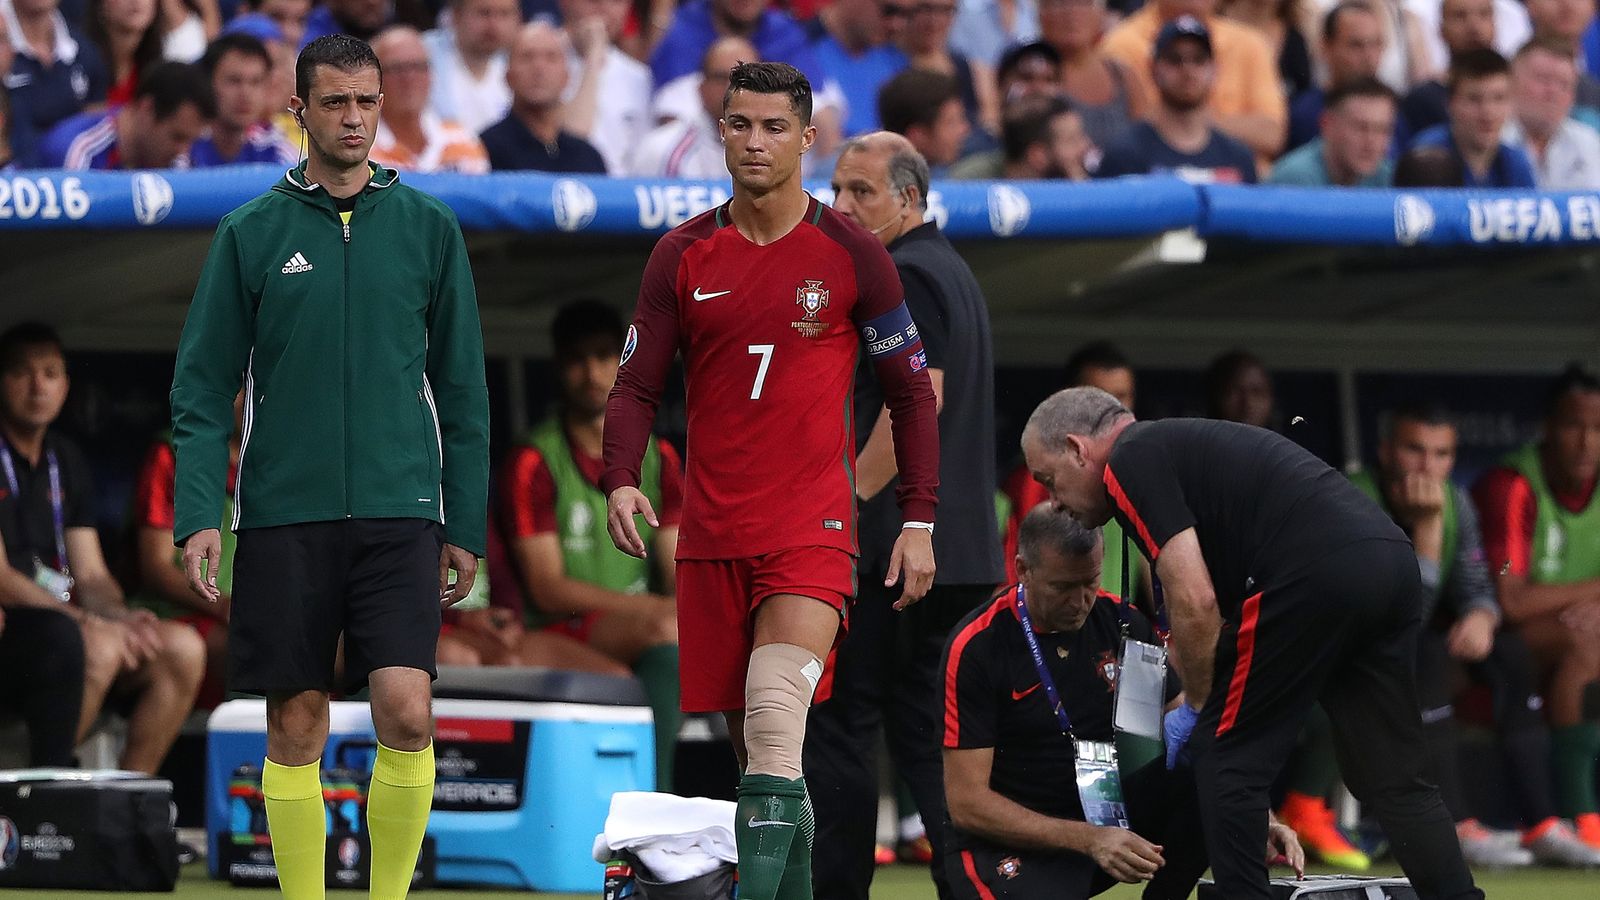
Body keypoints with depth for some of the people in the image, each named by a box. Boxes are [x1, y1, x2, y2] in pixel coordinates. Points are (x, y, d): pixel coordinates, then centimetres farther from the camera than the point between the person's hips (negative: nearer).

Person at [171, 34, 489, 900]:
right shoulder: (250, 234, 4)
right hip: (283, 514, 0)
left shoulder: (428, 227, 7)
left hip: (400, 511, 0)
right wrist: (198, 515, -7)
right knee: (295, 726, 3)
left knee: (405, 711, -13)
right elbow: (203, 387, 4)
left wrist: (466, 523, 7)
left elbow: (462, 388, 10)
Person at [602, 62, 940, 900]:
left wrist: (919, 520, 1)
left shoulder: (852, 253, 1)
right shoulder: (682, 255, 7)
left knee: (775, 729, -21)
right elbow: (636, 386, 8)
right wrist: (619, 479, -11)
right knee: (751, 740, 6)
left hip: (812, 528, -4)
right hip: (711, 535, 4)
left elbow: (912, 390, 7)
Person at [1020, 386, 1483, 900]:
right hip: (1389, 563, 9)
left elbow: (1195, 603, -7)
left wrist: (1196, 705, 9)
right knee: (1393, 780, 14)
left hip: (1313, 576, -9)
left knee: (1225, 760, 7)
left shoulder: (1129, 466, 4)